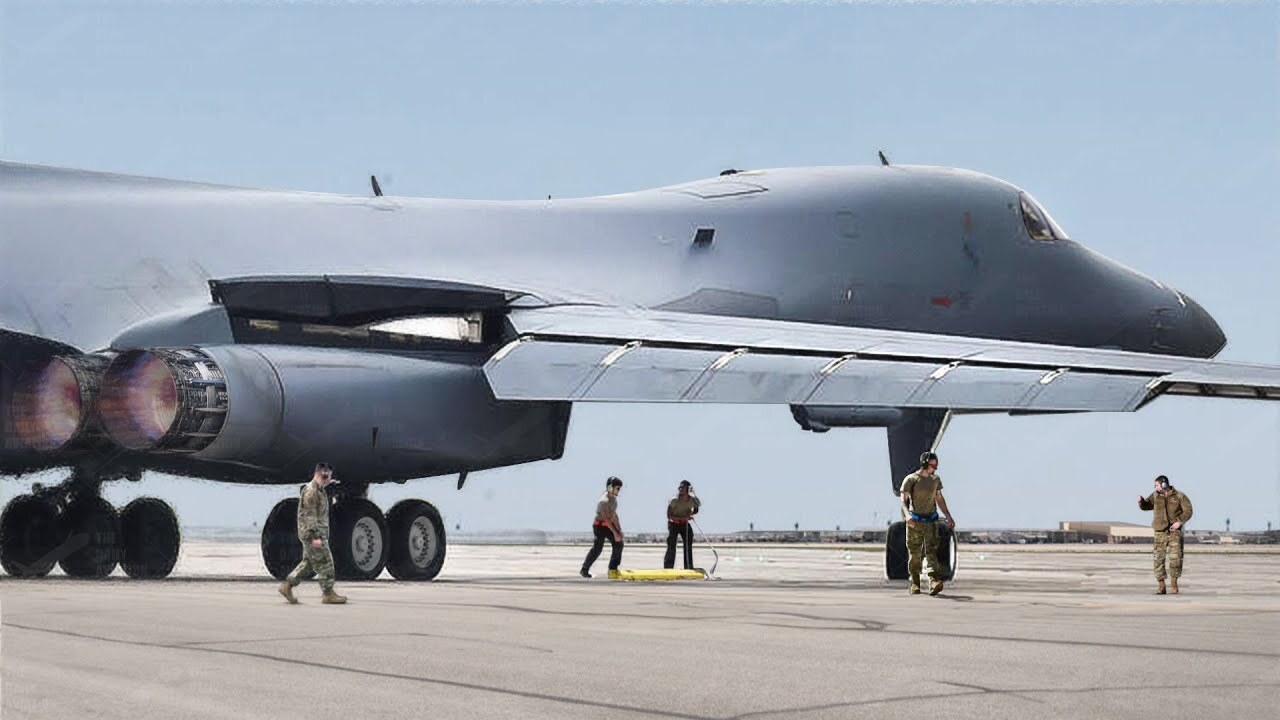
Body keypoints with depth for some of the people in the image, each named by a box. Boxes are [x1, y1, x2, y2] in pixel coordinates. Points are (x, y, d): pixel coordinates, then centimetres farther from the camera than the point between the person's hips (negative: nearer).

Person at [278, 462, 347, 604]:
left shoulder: (319, 490, 16)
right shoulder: (310, 491, -16)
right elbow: (310, 515, -21)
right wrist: (315, 536, -23)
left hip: (318, 533, 10)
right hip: (312, 534, -10)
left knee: (308, 563, 12)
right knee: (325, 562, -5)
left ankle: (287, 585, 13)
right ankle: (328, 594, 0)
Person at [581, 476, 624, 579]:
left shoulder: (613, 498, 6)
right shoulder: (604, 501, -24)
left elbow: (614, 515, 13)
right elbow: (606, 519, -27)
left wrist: (619, 530, 9)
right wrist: (615, 533, -27)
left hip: (608, 525, 9)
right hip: (600, 525, -9)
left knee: (618, 544, 4)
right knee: (597, 548, -11)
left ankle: (613, 569, 8)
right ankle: (585, 569, -1)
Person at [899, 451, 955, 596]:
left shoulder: (936, 479, 12)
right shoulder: (910, 479, -4)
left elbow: (939, 499, 22)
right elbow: (904, 500, -9)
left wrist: (949, 516, 20)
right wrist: (907, 515, -27)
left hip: (931, 521, 2)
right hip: (914, 522, -2)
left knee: (931, 550, -13)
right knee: (914, 554, 2)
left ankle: (934, 583, -26)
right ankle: (915, 584, 15)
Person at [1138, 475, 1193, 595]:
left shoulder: (1179, 496, 1)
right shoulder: (1155, 496, 9)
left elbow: (1188, 511, -1)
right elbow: (1145, 506, 11)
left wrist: (1180, 522, -15)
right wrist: (1141, 501, -12)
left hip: (1174, 532, -2)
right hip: (1160, 532, 2)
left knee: (1176, 558, -12)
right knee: (1159, 559, -2)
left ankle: (1174, 582, 7)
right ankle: (1161, 586, 5)